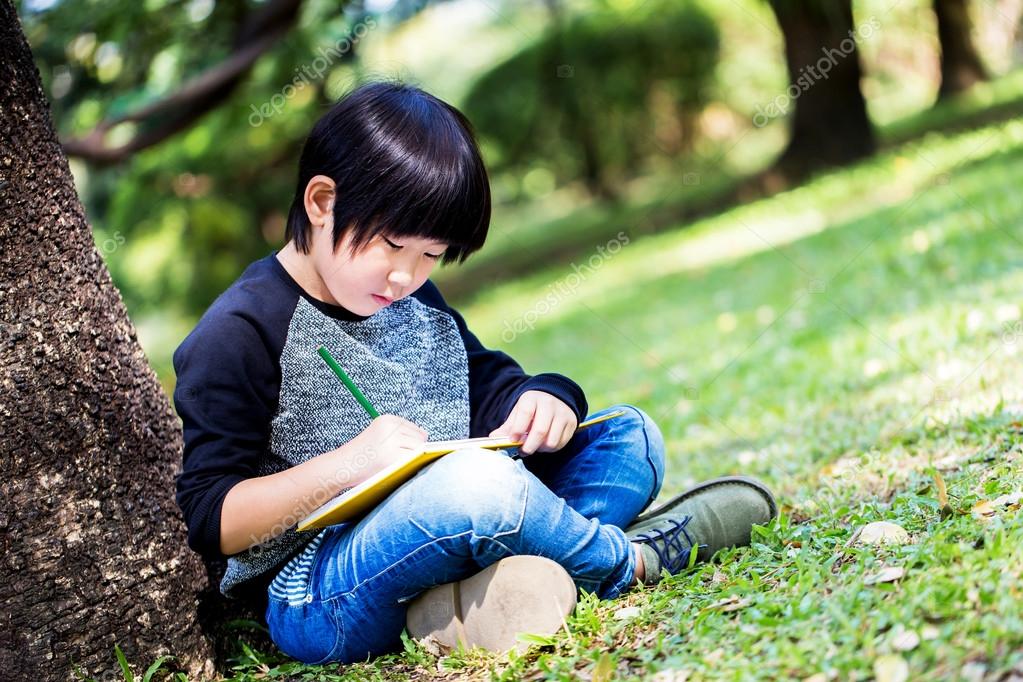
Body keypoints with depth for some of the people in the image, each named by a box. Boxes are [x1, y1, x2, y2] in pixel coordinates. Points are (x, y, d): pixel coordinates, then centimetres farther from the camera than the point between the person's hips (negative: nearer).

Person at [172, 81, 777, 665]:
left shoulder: (415, 303, 14)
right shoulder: (242, 333, -10)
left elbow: (492, 389, 18)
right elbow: (206, 519, -13)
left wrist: (547, 399, -6)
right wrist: (343, 466, -25)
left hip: (449, 545, 8)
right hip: (314, 598, -8)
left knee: (631, 435, 3)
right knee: (478, 483, -37)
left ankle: (522, 575, -24)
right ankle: (635, 559, -9)